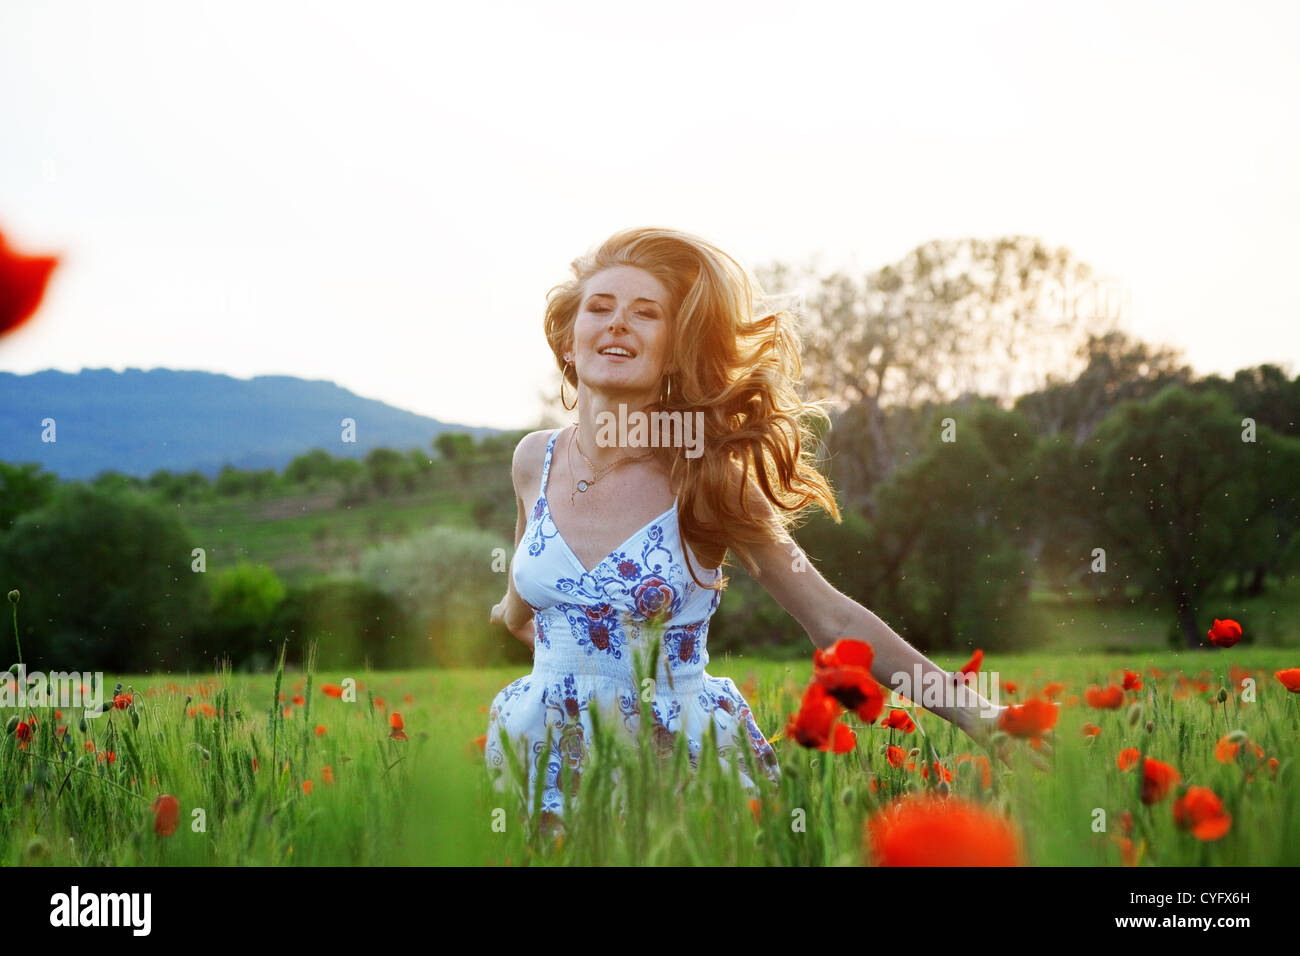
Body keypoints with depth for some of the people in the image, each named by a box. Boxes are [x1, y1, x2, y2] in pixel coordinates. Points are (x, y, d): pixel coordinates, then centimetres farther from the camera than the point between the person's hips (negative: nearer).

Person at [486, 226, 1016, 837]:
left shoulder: (708, 480, -13)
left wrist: (973, 713, -18)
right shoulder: (535, 461, -3)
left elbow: (833, 620, -13)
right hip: (545, 759, 3)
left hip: (679, 760, -3)